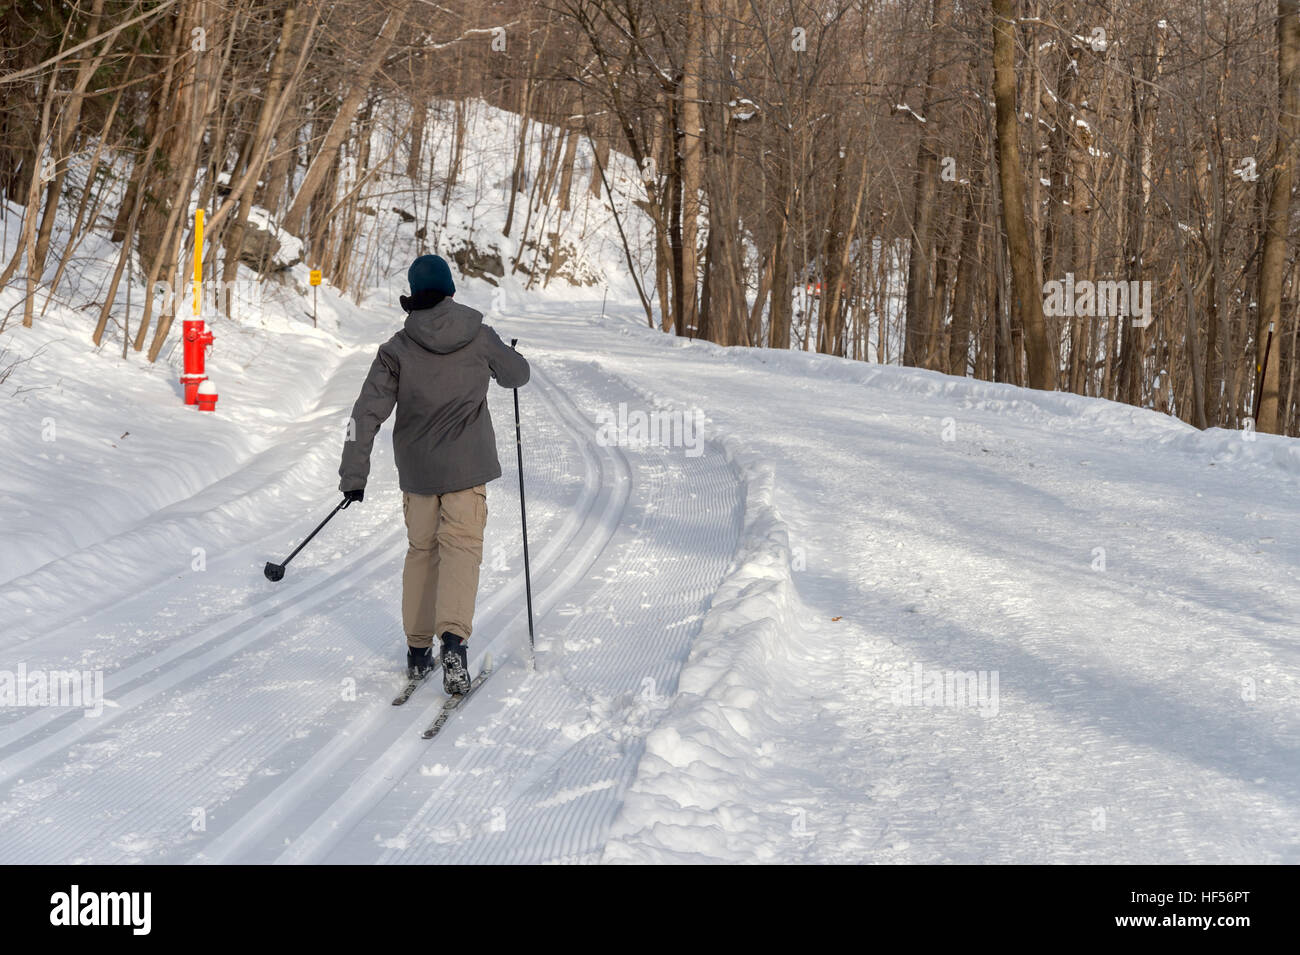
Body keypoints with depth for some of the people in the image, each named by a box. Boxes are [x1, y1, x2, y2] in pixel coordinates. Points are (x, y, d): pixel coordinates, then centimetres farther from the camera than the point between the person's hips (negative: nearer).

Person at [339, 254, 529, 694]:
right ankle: (453, 637, -28)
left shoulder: (398, 348, -5)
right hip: (467, 464, -1)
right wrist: (512, 357, 36)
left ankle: (418, 650, 18)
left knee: (421, 549, 15)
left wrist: (354, 474, -5)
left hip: (416, 468, 2)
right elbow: (516, 375, 13)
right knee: (461, 546, -5)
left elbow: (368, 412, -8)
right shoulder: (479, 336, -5)